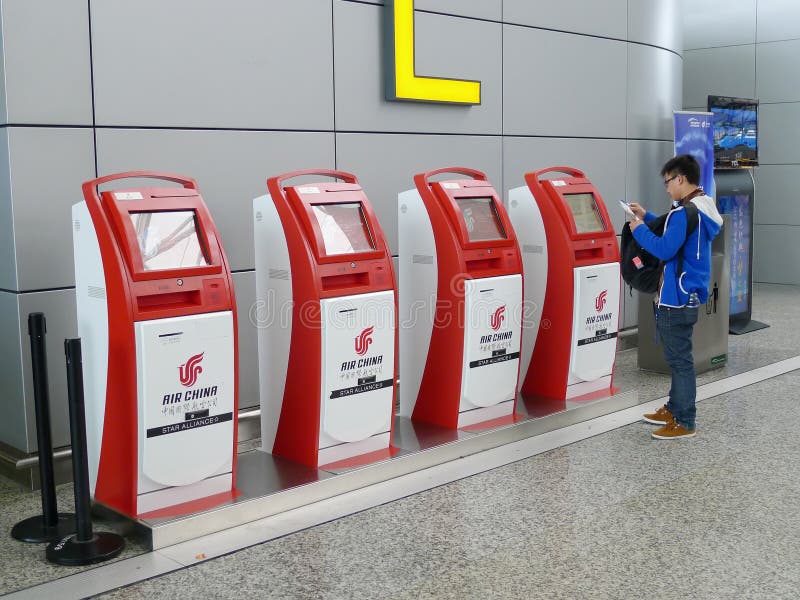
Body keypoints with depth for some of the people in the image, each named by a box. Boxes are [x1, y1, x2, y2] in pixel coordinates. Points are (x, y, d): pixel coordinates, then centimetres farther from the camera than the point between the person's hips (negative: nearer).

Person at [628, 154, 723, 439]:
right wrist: (647, 217, 18)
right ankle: (675, 409, 31)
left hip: (677, 299, -10)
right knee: (677, 356, 19)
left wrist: (639, 230, -11)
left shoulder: (685, 212, -20)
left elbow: (665, 248, -24)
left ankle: (684, 423, 4)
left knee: (679, 359, -3)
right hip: (686, 295, 10)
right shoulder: (700, 209, 12)